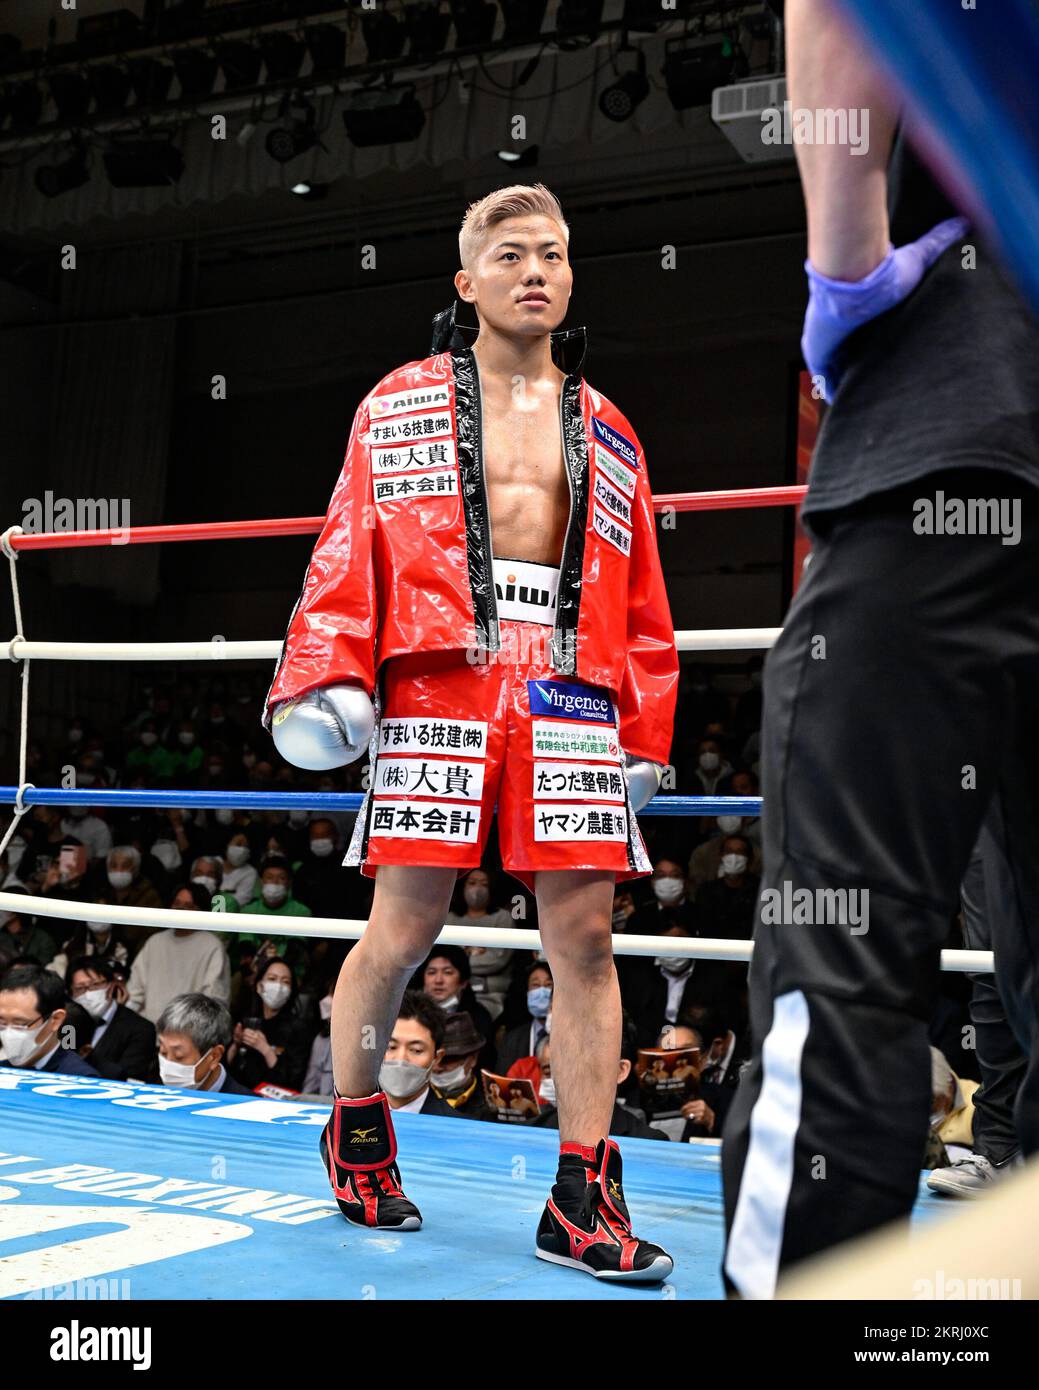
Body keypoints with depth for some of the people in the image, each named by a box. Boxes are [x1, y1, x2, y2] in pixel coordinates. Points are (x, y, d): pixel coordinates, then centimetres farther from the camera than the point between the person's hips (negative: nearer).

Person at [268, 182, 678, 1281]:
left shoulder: (606, 433, 21)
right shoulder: (398, 406, 14)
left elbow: (640, 601, 18)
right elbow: (348, 551, 7)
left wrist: (645, 732, 11)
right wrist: (325, 677, -6)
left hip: (572, 698, 3)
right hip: (439, 684, -2)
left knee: (583, 932, -4)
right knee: (403, 930, -2)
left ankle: (582, 1200, 3)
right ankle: (355, 1124, 25)